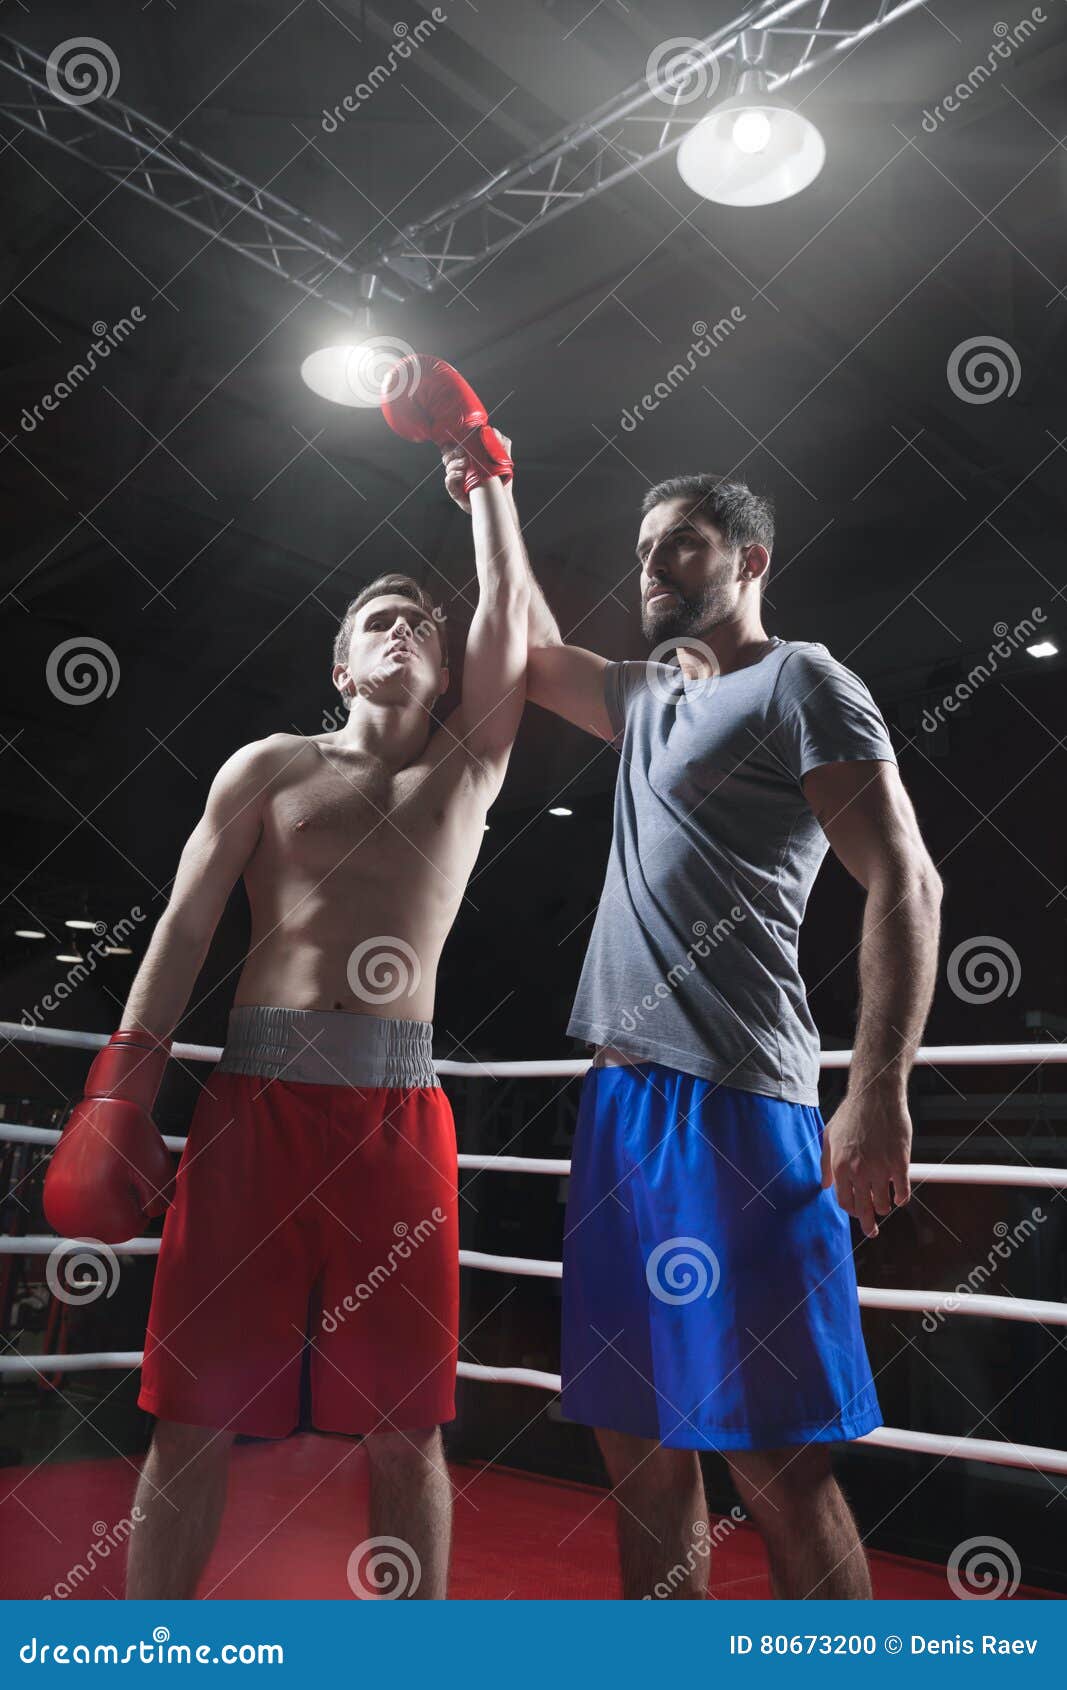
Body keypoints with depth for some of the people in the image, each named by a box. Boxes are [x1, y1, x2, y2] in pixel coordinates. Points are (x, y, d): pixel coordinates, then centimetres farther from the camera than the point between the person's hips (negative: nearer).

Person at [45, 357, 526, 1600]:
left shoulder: (467, 770, 15)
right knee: (196, 1413, 2)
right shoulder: (271, 767, 13)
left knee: (404, 1427, 4)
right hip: (255, 1091, 0)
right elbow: (185, 926, 5)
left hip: (396, 1108, 1)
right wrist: (119, 1101, -3)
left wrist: (481, 462, 18)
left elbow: (508, 604, 10)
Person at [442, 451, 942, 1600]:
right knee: (638, 1437, 12)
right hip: (621, 1096, 8)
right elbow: (536, 652, 38)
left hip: (730, 1104, -8)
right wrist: (490, 504, 36)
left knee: (772, 1454, -5)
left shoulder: (800, 684, -2)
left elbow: (904, 882, -11)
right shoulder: (650, 699, 22)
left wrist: (878, 1097, -19)